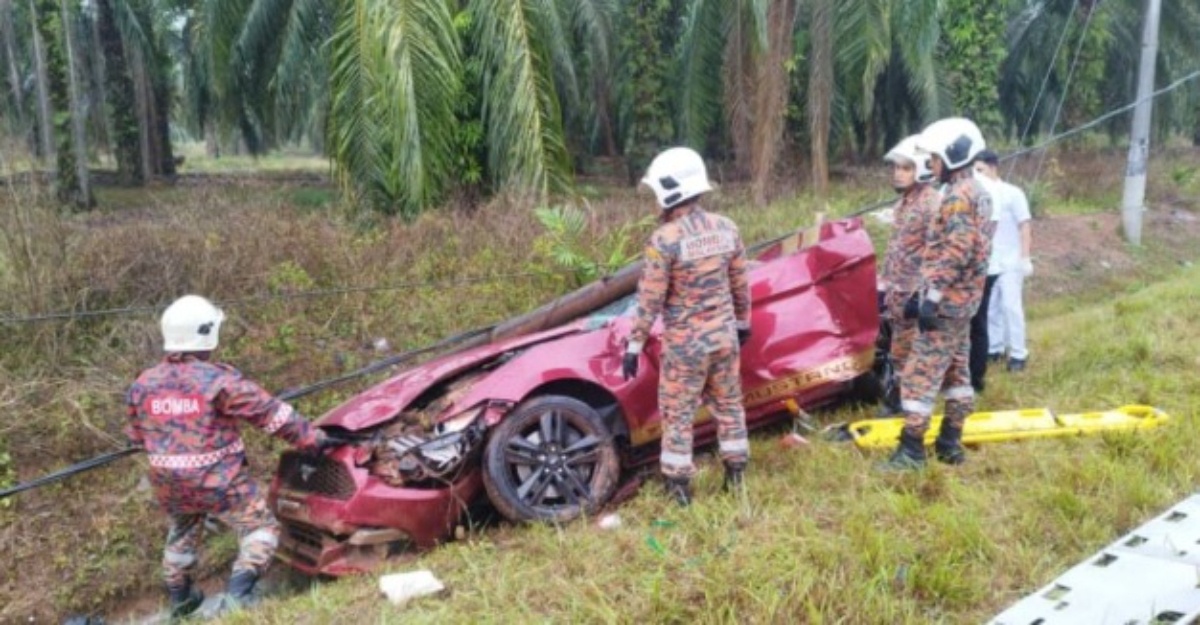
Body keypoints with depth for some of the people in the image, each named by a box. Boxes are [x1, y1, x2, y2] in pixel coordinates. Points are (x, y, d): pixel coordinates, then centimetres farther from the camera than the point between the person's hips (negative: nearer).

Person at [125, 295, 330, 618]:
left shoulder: (143, 384, -3)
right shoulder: (219, 380, -20)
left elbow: (136, 435, 12)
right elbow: (271, 413, -15)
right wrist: (314, 439, -7)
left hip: (169, 484, 6)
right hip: (220, 481, -6)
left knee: (181, 533, 30)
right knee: (261, 528, 8)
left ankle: (179, 598, 46)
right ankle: (238, 594, -7)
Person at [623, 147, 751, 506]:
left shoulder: (664, 240, -18)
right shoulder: (726, 228, -1)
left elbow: (649, 300, -15)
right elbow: (740, 284, 8)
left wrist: (634, 345, -6)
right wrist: (743, 322, 22)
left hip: (685, 343, -5)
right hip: (725, 335, 6)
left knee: (678, 414, 8)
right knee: (729, 405, 19)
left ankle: (679, 487, 16)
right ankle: (736, 476, 30)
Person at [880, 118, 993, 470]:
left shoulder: (958, 196, -16)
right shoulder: (978, 193, 16)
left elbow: (955, 253, -24)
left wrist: (933, 296, -24)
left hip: (947, 301, -11)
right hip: (964, 299, 11)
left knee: (921, 372, -8)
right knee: (955, 370, 15)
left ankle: (912, 449, -5)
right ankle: (950, 442, 23)